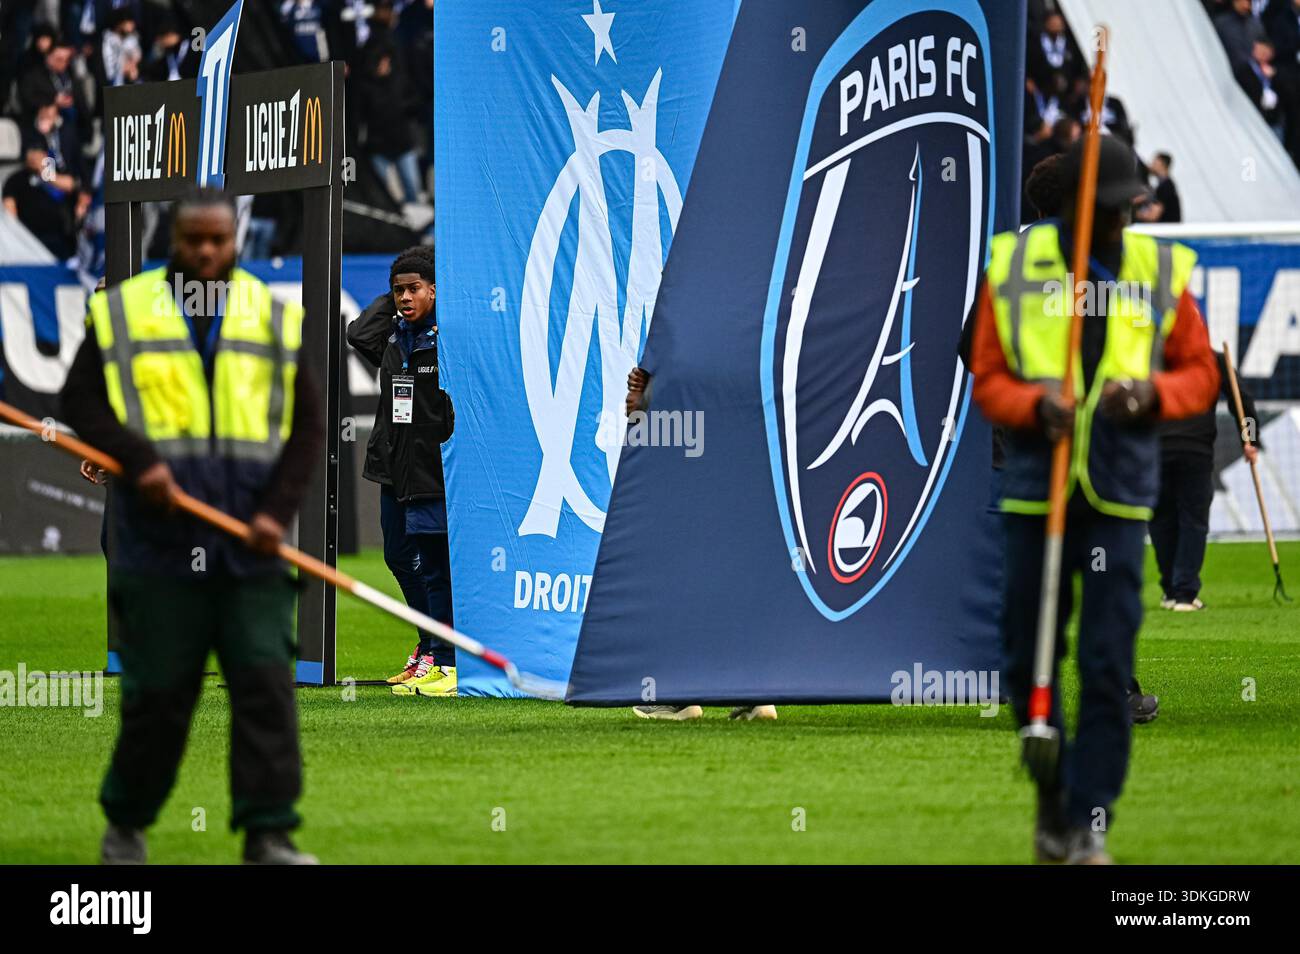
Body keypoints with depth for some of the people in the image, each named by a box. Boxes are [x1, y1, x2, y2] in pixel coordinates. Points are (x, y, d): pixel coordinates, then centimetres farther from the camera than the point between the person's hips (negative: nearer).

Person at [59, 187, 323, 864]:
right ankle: (126, 825, 20)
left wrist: (278, 511, -4)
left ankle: (268, 834, -6)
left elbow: (307, 426, 9)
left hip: (250, 547, 2)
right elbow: (79, 401, 2)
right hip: (160, 545, -2)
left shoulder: (275, 320, 11)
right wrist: (137, 459, -14)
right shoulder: (120, 312, 6)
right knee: (157, 692, 2)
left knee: (265, 681, -8)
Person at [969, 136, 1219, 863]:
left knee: (1107, 668, -6)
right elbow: (988, 378, 4)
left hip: (1119, 497, 0)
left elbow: (1201, 374, 10)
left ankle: (1091, 823, 0)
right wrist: (1035, 403, -16)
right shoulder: (1012, 266, 1)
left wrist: (1151, 392, -10)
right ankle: (1053, 796, 26)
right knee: (1027, 660, 5)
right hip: (1035, 493, 0)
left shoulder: (1159, 272, 5)